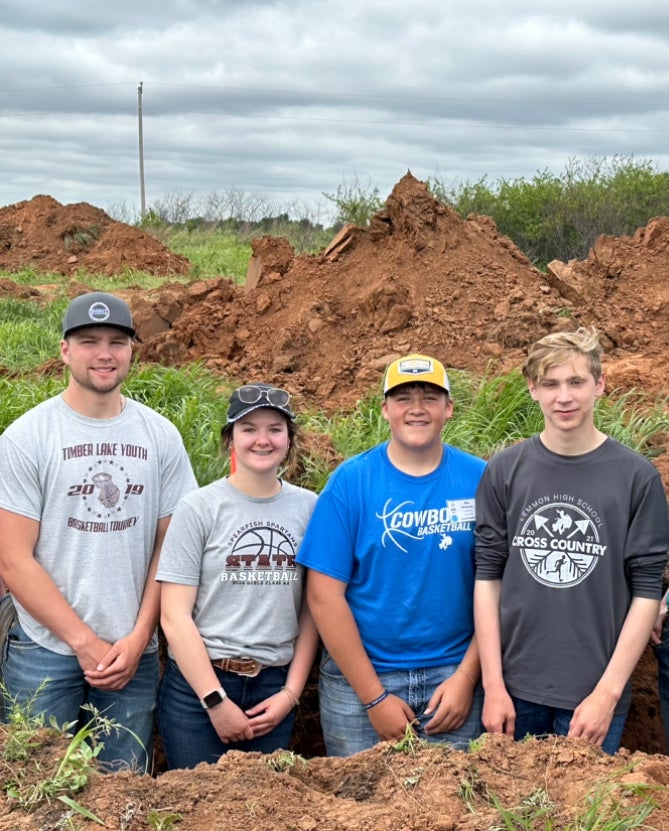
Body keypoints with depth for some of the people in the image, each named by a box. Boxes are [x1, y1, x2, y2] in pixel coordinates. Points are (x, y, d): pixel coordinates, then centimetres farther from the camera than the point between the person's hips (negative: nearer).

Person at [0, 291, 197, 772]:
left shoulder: (161, 436, 4)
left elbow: (168, 546, 5)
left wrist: (138, 638, -4)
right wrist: (86, 643, -9)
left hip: (136, 655, 3)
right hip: (45, 653, -2)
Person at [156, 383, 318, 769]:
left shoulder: (308, 509, 2)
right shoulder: (199, 508, -6)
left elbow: (312, 609, 6)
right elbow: (175, 617, -8)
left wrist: (291, 692, 0)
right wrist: (216, 701, -11)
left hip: (275, 686, 2)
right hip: (197, 684, -2)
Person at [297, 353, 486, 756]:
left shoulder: (480, 479, -3)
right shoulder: (350, 481, -6)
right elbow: (325, 594, -8)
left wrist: (466, 677, -7)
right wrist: (374, 697, -10)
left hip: (453, 676, 1)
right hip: (359, 678, -1)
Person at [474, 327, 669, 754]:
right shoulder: (505, 471, -1)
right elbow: (488, 576, 0)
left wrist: (608, 692, -10)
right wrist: (493, 685, -3)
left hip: (595, 694, -1)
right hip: (515, 687, 2)